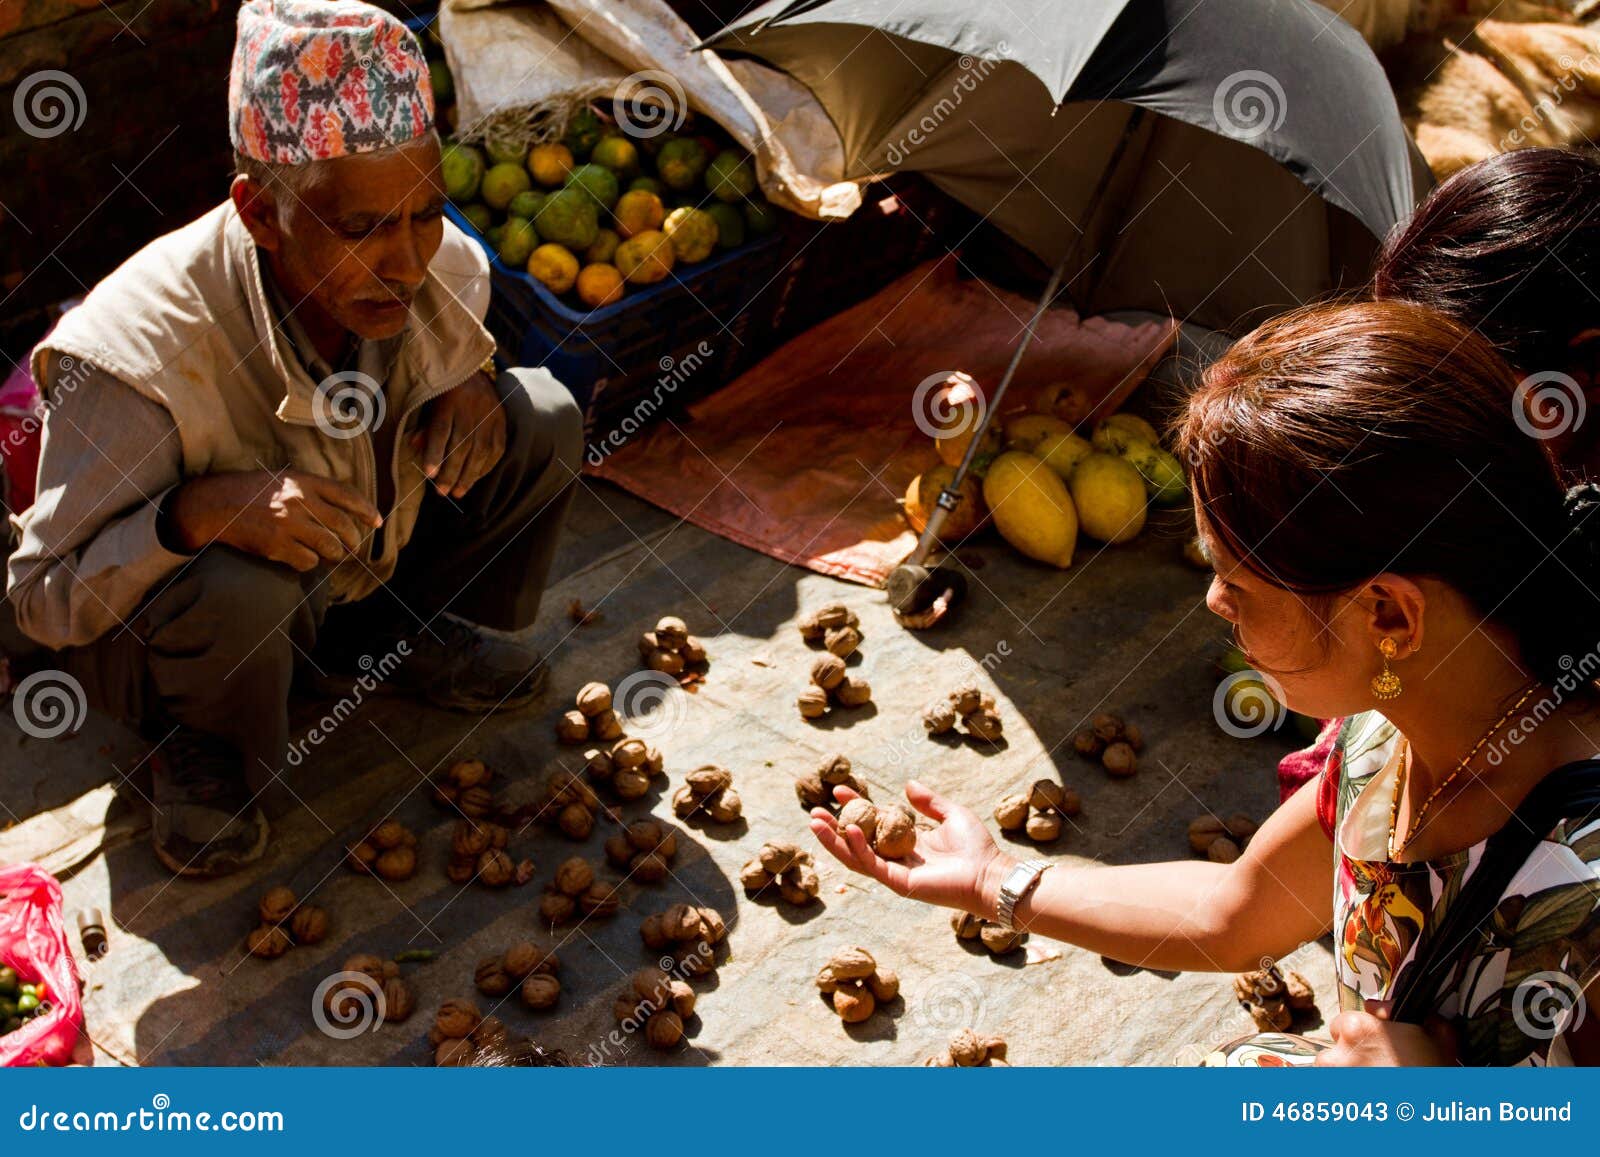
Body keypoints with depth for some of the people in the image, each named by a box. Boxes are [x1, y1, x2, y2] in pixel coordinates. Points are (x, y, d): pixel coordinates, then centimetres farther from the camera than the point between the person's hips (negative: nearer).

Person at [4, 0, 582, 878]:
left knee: (544, 418, -12)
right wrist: (196, 510, -45)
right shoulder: (141, 356, -34)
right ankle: (204, 745, -5)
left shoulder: (446, 269, -19)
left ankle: (393, 637, 10)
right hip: (159, 631, -5)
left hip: (365, 568, 5)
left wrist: (472, 388, -18)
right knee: (235, 587, -41)